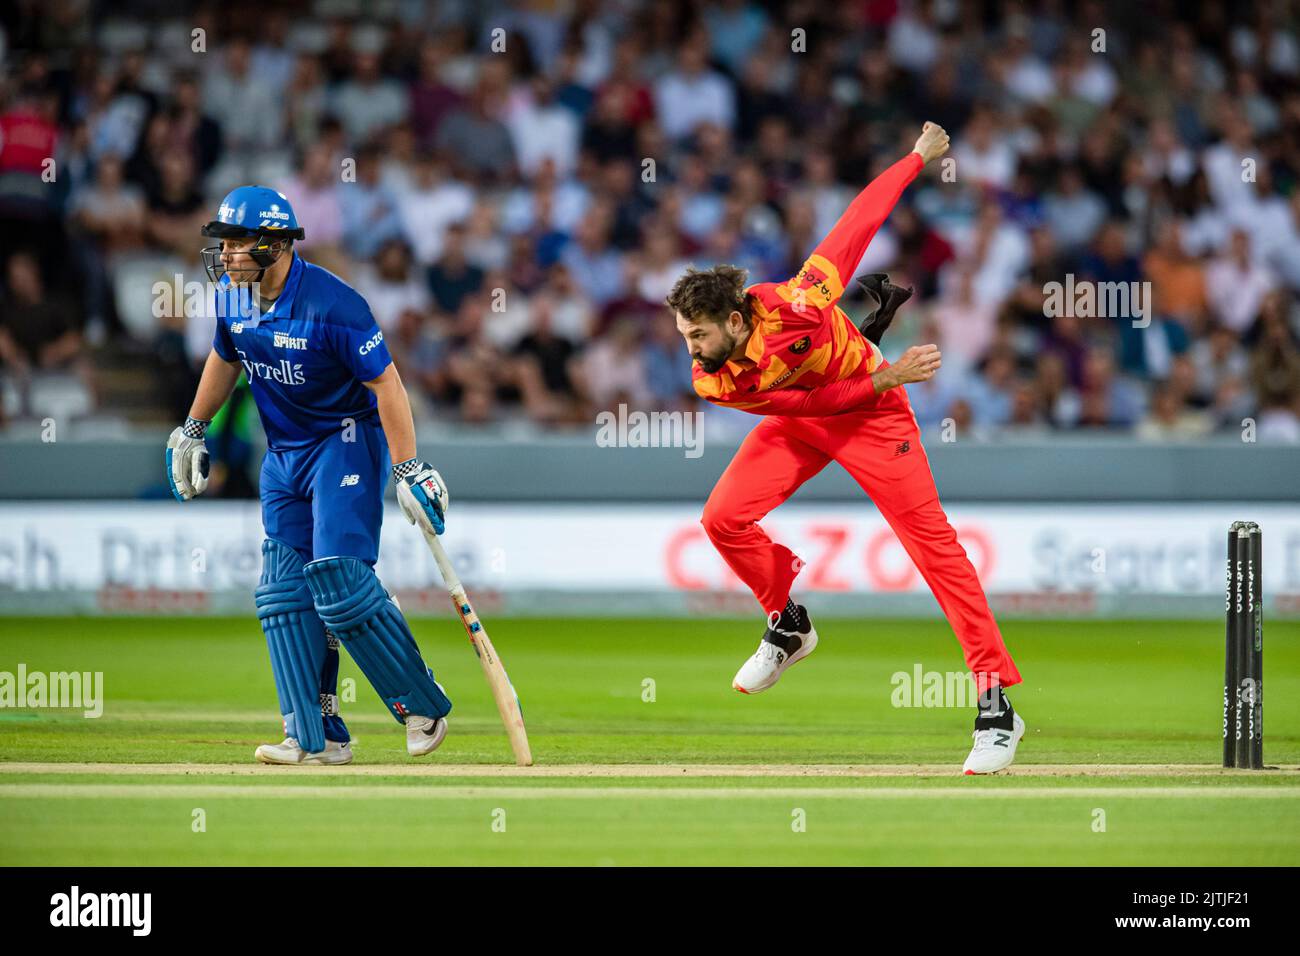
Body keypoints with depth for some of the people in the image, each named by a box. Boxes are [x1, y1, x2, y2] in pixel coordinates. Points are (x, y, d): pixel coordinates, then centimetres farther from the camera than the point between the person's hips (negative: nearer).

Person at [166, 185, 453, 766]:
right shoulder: (233, 297, -1)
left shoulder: (331, 304, -23)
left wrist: (409, 472, -26)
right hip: (283, 453, 8)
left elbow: (386, 383, -21)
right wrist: (192, 430, 25)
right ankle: (318, 738, 3)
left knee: (339, 581, -17)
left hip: (346, 442, -8)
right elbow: (225, 358, 20)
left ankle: (423, 707, -1)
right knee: (284, 592, 1)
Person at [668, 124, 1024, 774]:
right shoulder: (714, 383, -24)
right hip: (801, 422, 4)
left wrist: (918, 159, -14)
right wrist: (889, 377, -24)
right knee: (724, 518, -9)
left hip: (872, 415, -4)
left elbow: (856, 224, -24)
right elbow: (810, 399, -18)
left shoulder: (792, 307, -36)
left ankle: (995, 704, -12)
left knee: (932, 543, -10)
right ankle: (788, 626, 18)